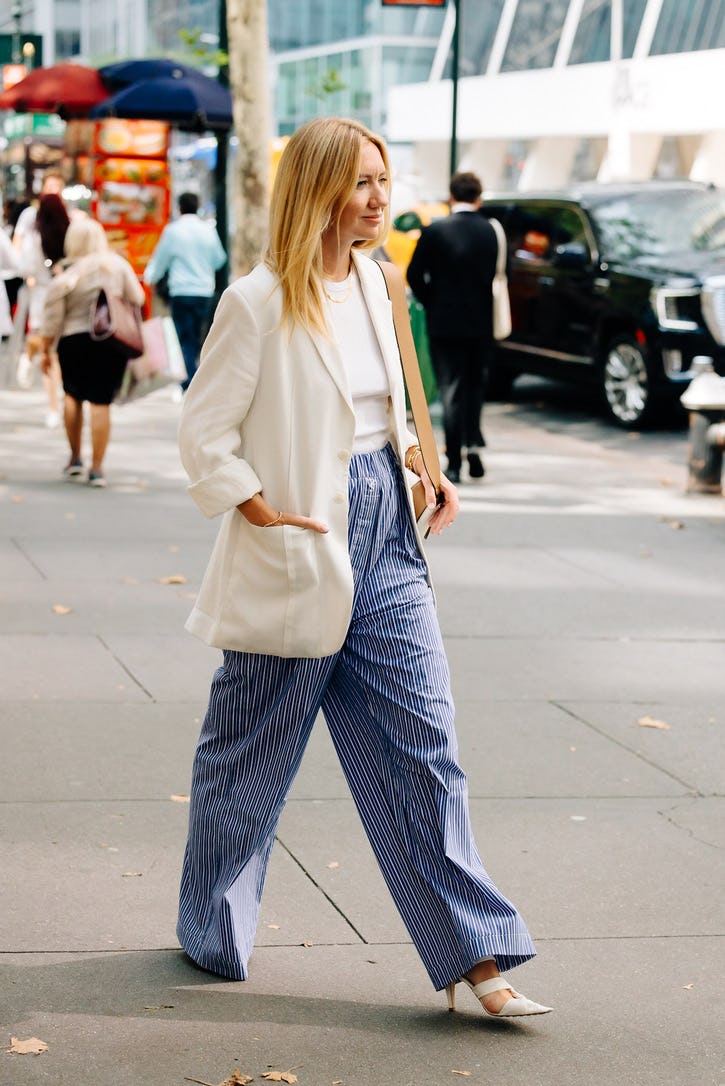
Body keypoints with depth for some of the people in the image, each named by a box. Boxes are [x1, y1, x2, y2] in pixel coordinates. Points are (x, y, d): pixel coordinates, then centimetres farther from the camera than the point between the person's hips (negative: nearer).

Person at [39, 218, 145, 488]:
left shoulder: (65, 276, -6)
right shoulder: (118, 265, 0)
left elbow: (52, 318, -5)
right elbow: (137, 299, 4)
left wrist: (45, 349, 4)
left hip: (74, 342, -1)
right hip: (113, 342, 1)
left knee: (72, 395, 19)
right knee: (101, 402, 0)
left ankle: (75, 457, 21)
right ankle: (96, 468, -1)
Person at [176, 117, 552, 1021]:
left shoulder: (371, 281, 8)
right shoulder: (258, 302, -14)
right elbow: (204, 433, -12)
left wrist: (420, 466, 7)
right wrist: (265, 513, -16)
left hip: (384, 545, 6)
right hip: (298, 554, -6)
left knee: (422, 744, 2)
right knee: (248, 758, 9)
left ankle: (476, 957, 5)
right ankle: (210, 934, 30)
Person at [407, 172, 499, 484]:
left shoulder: (435, 231, -8)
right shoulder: (492, 232, -3)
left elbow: (414, 274, -6)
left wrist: (431, 303, 8)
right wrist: (484, 304, 11)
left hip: (444, 322, -2)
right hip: (481, 323, 2)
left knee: (451, 389, 2)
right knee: (475, 385, 19)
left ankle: (454, 462, -1)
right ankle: (473, 444, 5)